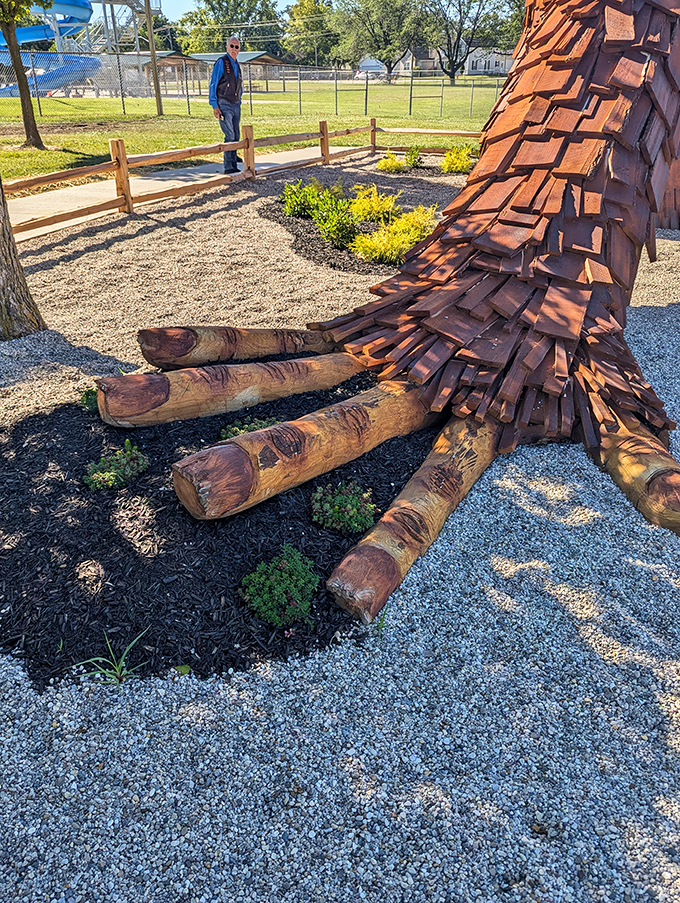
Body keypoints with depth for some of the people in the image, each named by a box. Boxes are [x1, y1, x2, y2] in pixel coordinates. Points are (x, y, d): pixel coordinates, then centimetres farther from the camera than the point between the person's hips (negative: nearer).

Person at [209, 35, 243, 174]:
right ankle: (229, 166, -16)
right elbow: (213, 85, -6)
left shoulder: (237, 65, 17)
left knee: (236, 136, 9)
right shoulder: (221, 62, -4)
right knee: (230, 136, -16)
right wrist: (214, 106, -14)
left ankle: (233, 157, 27)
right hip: (224, 105, -7)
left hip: (235, 105, 7)